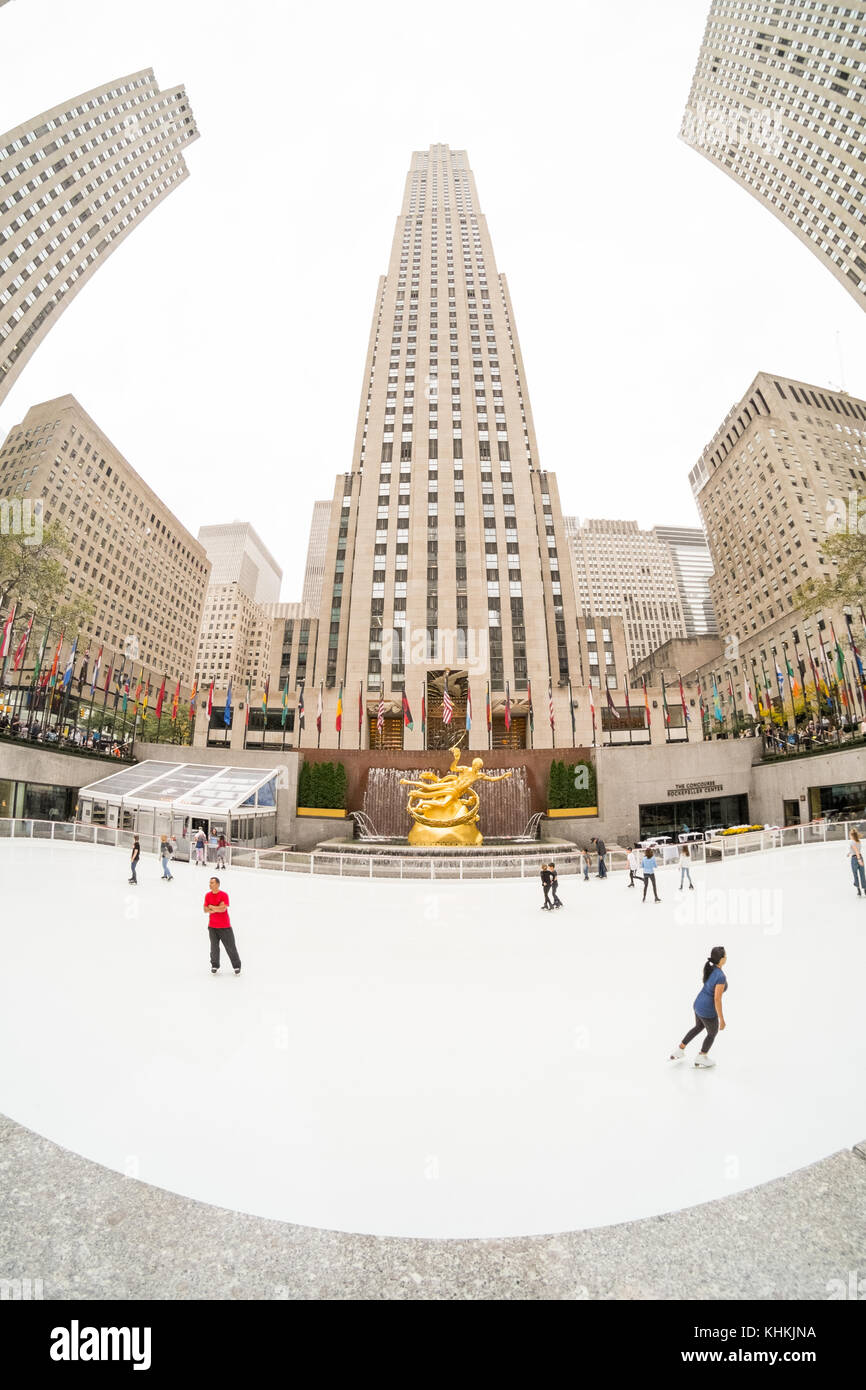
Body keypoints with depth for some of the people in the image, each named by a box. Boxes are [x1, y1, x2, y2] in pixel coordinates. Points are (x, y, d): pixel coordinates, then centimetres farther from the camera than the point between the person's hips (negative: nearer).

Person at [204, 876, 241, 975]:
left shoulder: (224, 895, -13)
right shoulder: (207, 895, 2)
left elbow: (223, 909, -22)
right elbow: (205, 910, -3)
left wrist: (211, 906, -11)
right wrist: (217, 909, -19)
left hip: (225, 926, -4)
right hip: (212, 926, 4)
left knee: (231, 947, 3)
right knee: (214, 947, 8)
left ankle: (237, 966, 16)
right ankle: (214, 966, 30)